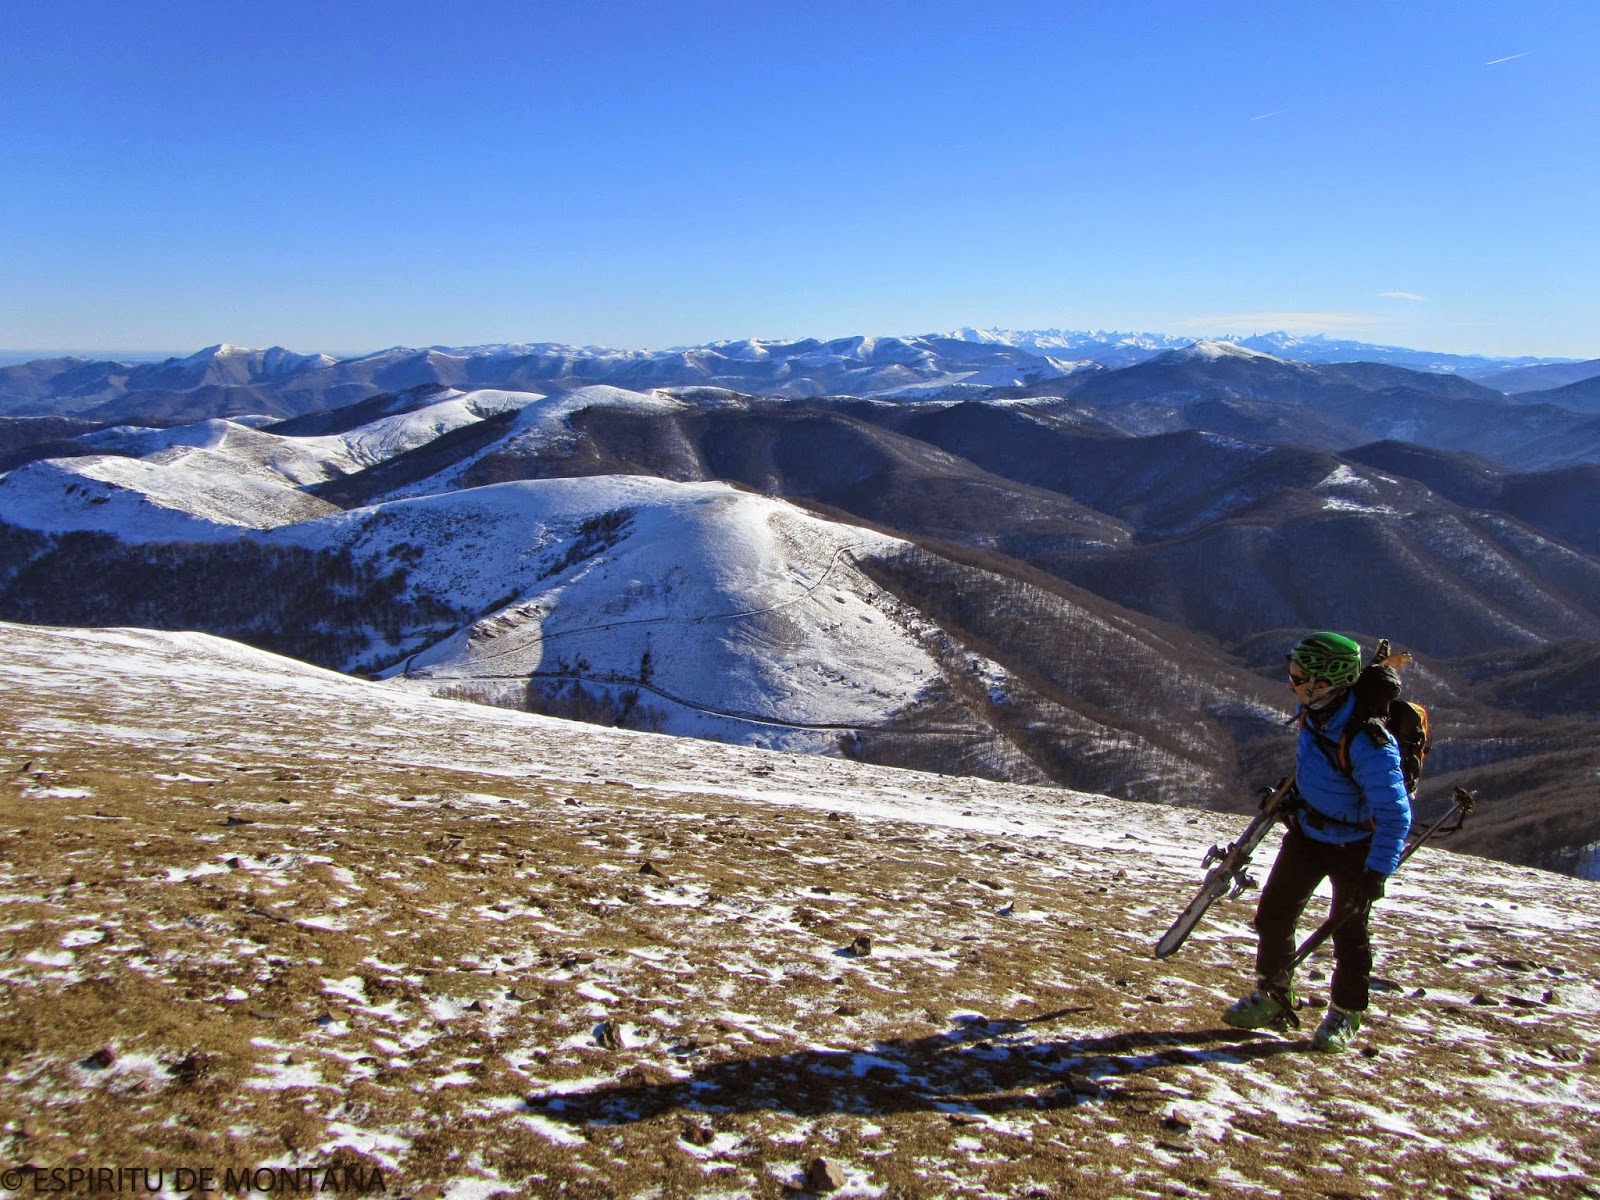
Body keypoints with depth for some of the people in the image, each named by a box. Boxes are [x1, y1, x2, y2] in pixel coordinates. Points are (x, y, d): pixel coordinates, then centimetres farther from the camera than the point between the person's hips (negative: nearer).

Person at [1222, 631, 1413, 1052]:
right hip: (1307, 829, 7)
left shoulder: (1366, 743, -35)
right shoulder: (1312, 712, -12)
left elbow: (1395, 814, -31)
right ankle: (1272, 1000, 25)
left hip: (1353, 847, -7)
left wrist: (1377, 871, -30)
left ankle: (1344, 1017, 28)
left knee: (1348, 930, 7)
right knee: (1273, 912, 9)